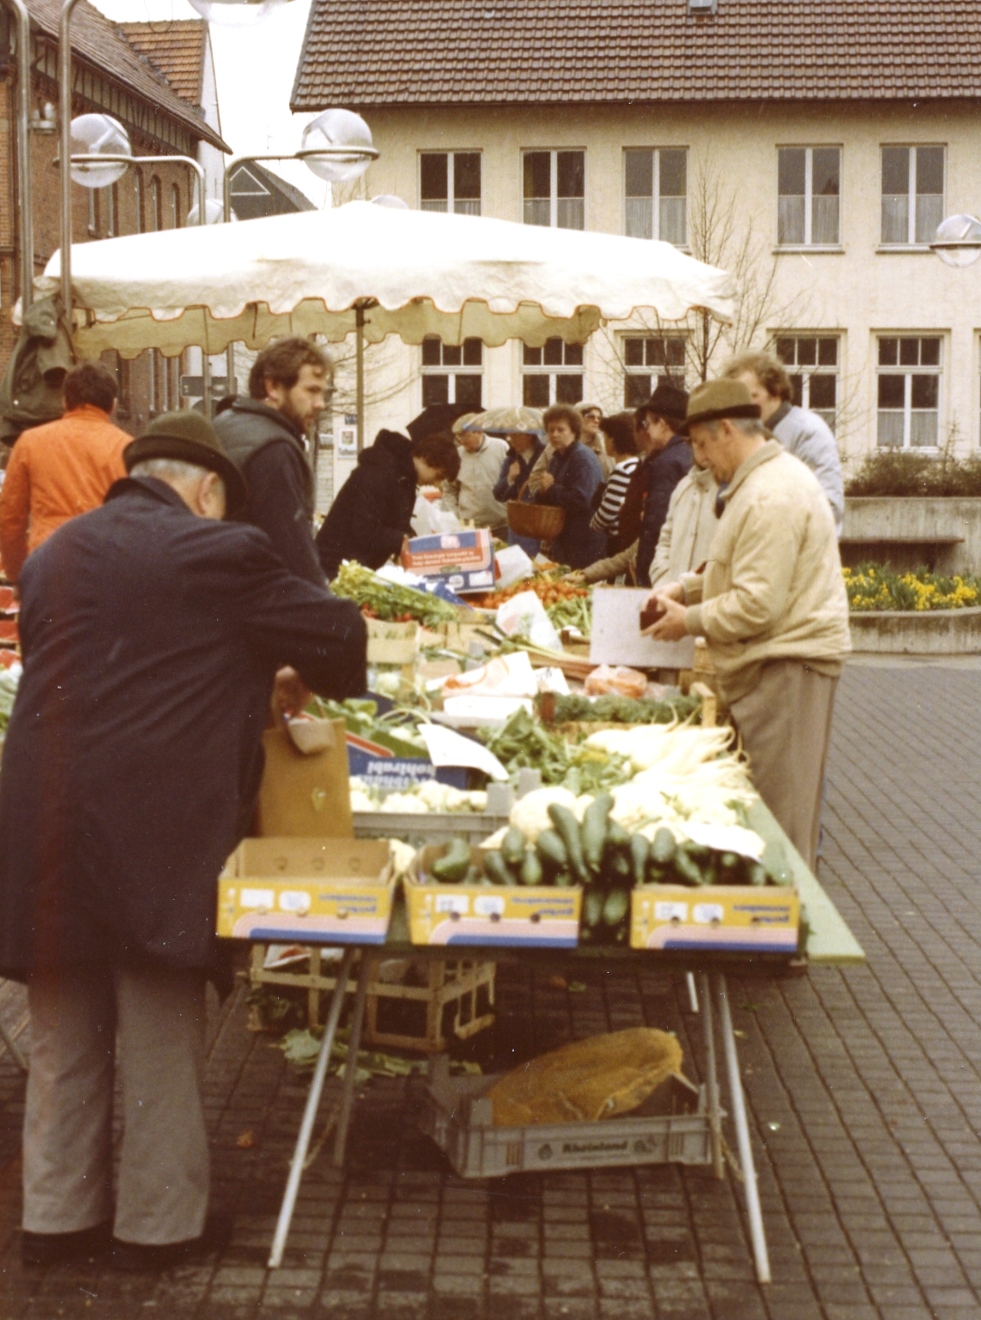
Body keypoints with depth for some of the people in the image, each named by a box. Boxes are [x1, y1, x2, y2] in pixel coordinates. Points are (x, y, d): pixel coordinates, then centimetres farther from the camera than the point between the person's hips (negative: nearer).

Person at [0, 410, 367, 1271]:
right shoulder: (219, 554, -7)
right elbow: (338, 635, -1)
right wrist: (274, 677, 23)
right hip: (161, 837, -5)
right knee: (162, 1040, 9)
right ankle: (156, 1224, 20)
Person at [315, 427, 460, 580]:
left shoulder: (404, 476, 9)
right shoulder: (378, 473, -22)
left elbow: (398, 526, 12)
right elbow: (364, 532, -28)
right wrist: (403, 541, -23)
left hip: (364, 568, 9)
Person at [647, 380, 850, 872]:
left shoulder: (770, 497, -20)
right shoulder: (770, 477, 16)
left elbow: (757, 605, -24)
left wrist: (690, 620, -10)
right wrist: (686, 588, 15)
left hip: (786, 666, -11)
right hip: (776, 662, 11)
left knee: (777, 815, -5)